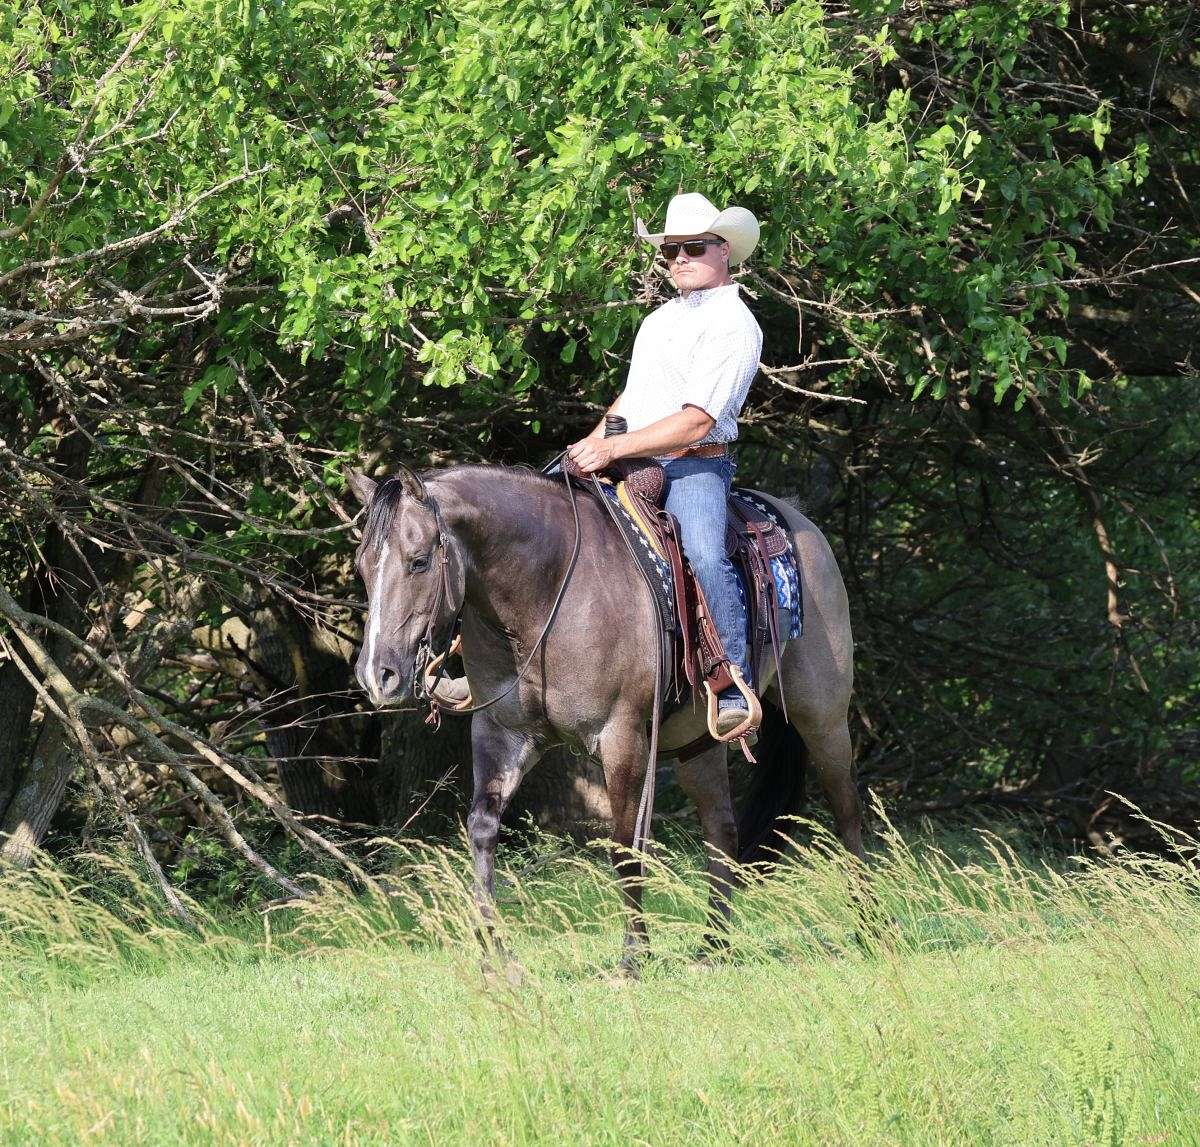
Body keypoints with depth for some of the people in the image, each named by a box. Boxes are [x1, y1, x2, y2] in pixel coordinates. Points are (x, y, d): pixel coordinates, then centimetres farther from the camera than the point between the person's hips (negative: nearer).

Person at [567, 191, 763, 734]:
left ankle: (734, 693, -31)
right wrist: (590, 444, 11)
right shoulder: (661, 318, 20)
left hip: (693, 466, -8)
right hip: (626, 464, 8)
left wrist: (613, 448, -21)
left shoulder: (733, 325, -9)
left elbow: (696, 421, -17)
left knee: (705, 556, -33)